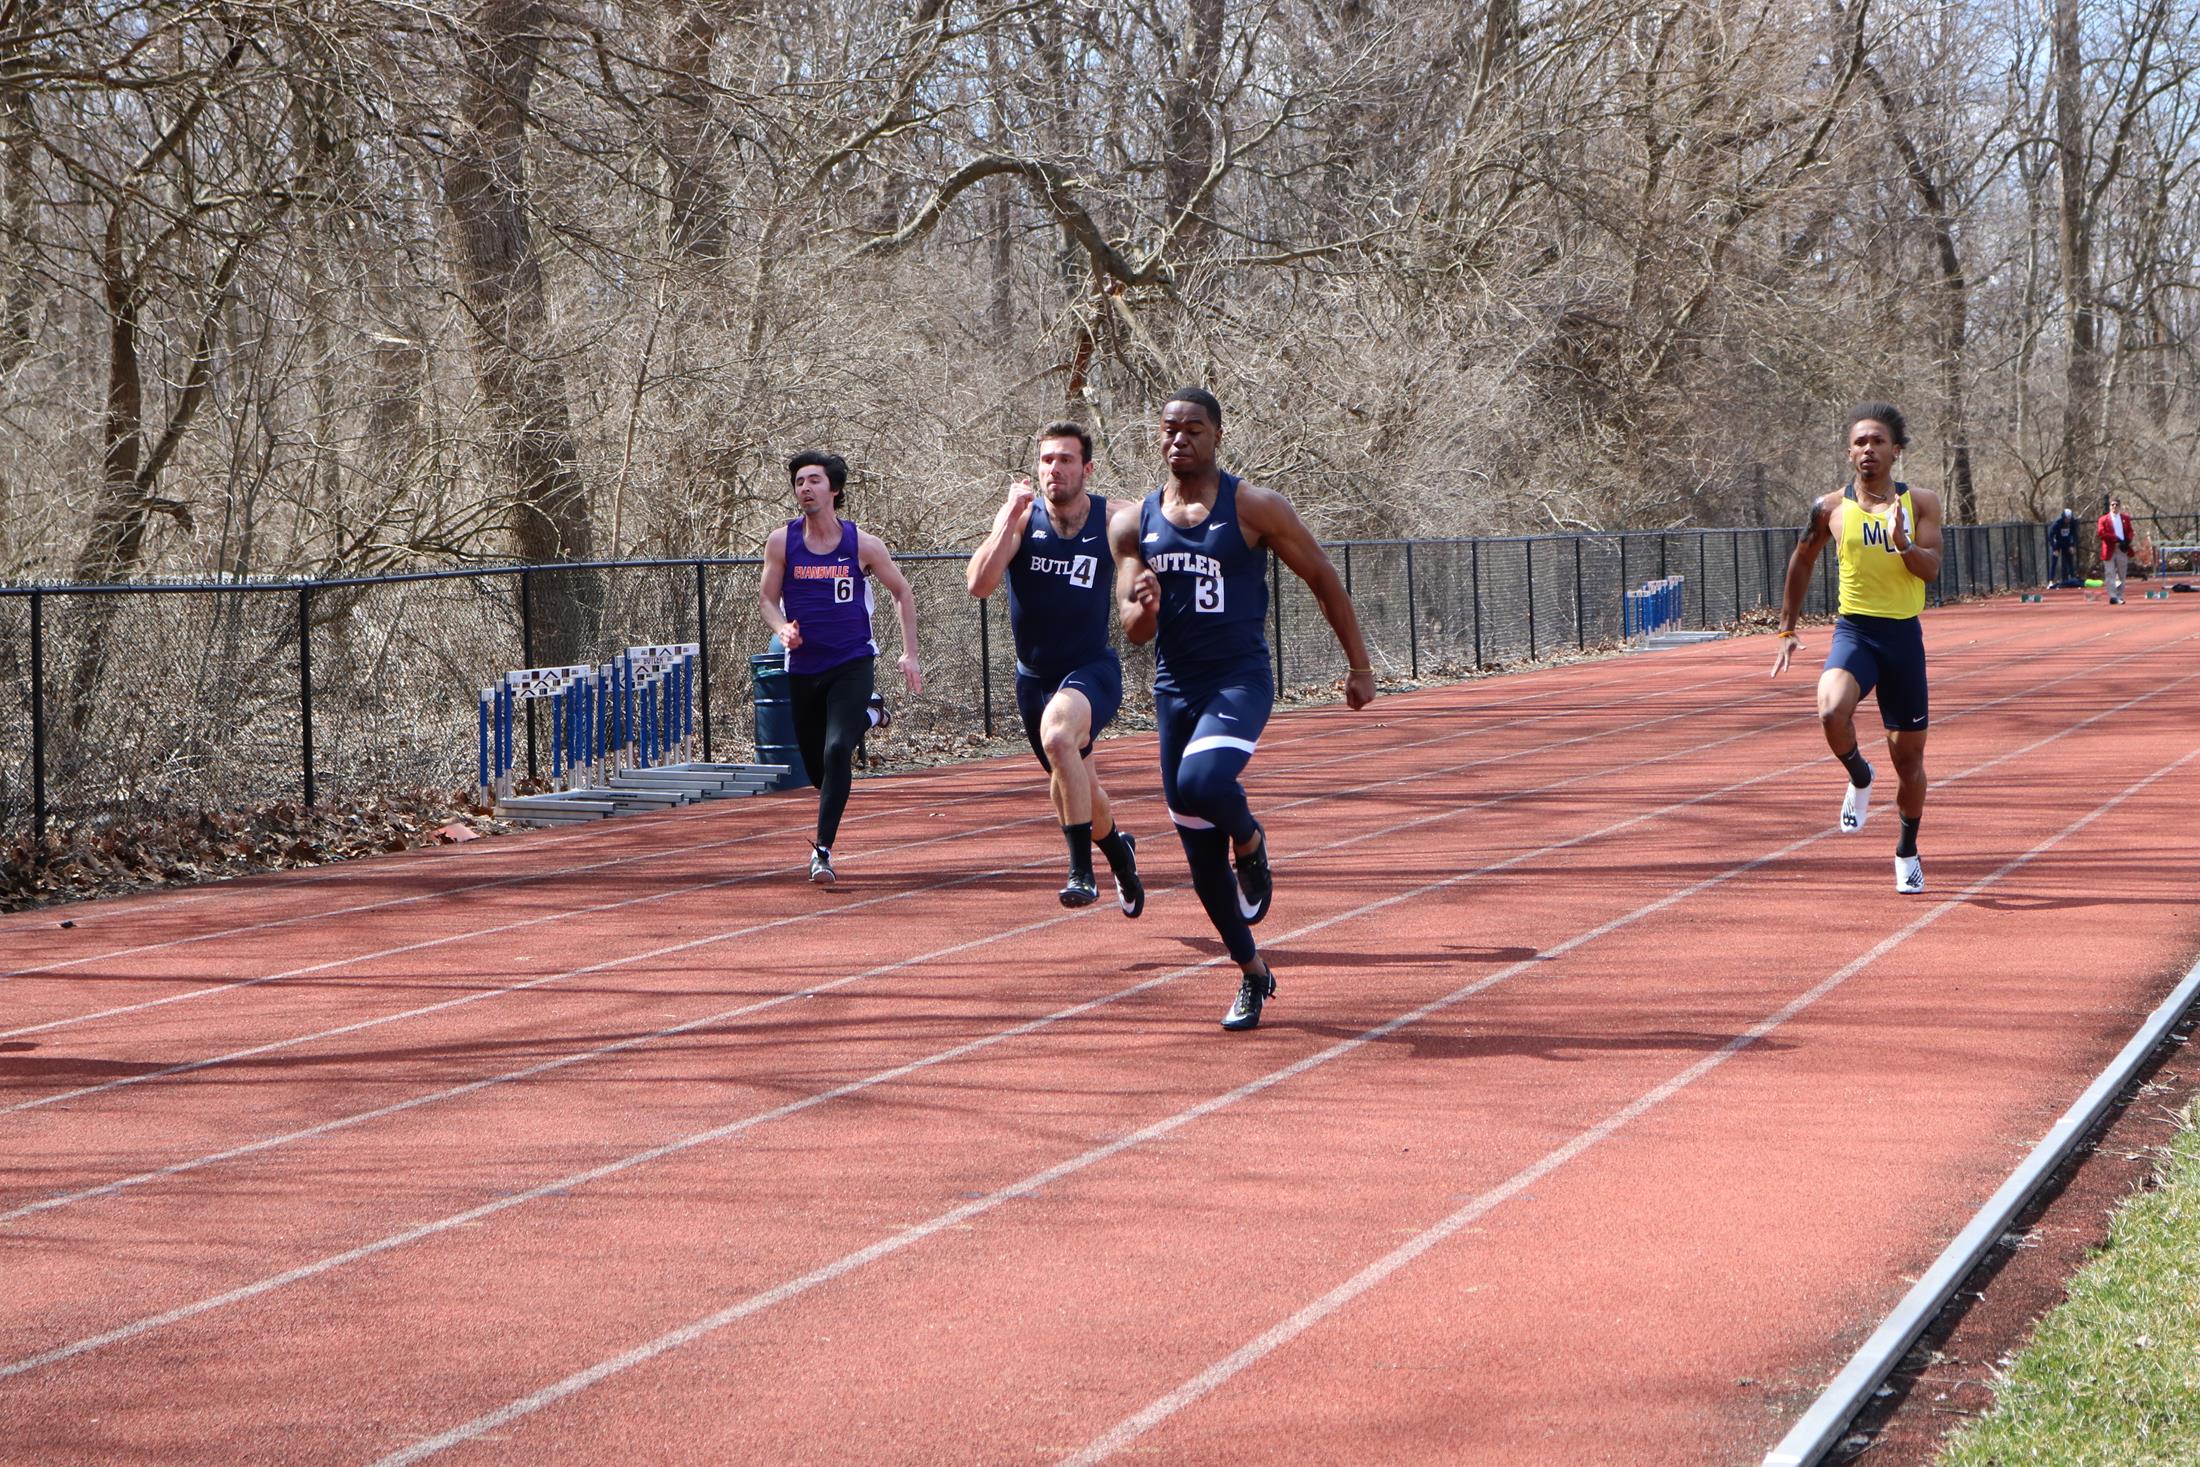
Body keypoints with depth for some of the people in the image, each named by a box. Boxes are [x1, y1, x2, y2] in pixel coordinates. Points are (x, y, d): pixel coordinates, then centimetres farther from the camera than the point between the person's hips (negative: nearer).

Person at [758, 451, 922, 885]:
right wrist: (782, 629, -19)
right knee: (816, 765, 12)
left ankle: (823, 849, -16)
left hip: (852, 663, -3)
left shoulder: (862, 544, -5)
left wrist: (909, 654, 2)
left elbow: (902, 593, 7)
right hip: (803, 667, 3)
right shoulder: (782, 541, -2)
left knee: (837, 752, -23)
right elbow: (767, 596, 4)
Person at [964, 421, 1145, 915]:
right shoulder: (1021, 517, -6)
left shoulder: (1114, 520, -7)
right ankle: (1119, 851, 51)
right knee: (1071, 788, 18)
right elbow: (978, 584, -18)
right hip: (1035, 675, 4)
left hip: (1091, 668, -4)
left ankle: (1082, 869, -28)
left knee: (1058, 733, -35)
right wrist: (1010, 518, -25)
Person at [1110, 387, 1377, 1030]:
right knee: (1201, 854, 7)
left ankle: (1252, 842, 0)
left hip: (1240, 680, -4)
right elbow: (1134, 632, 4)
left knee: (1202, 782, -34)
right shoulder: (1133, 526, 5)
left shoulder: (1255, 508, -5)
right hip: (1174, 688, 5)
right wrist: (1145, 609, -20)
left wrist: (1359, 664, 4)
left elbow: (1322, 578, 3)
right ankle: (1253, 973, 24)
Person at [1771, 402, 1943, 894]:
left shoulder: (1921, 503, 1)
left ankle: (1908, 852, 30)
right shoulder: (1831, 509, 2)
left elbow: (1931, 569, -8)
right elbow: (1802, 561, 17)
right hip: (1854, 631, -1)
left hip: (1904, 636, 1)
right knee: (1832, 712, -31)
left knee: (1909, 753, 8)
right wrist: (1787, 630, 17)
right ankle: (1859, 778, 1)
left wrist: (1902, 542, -29)